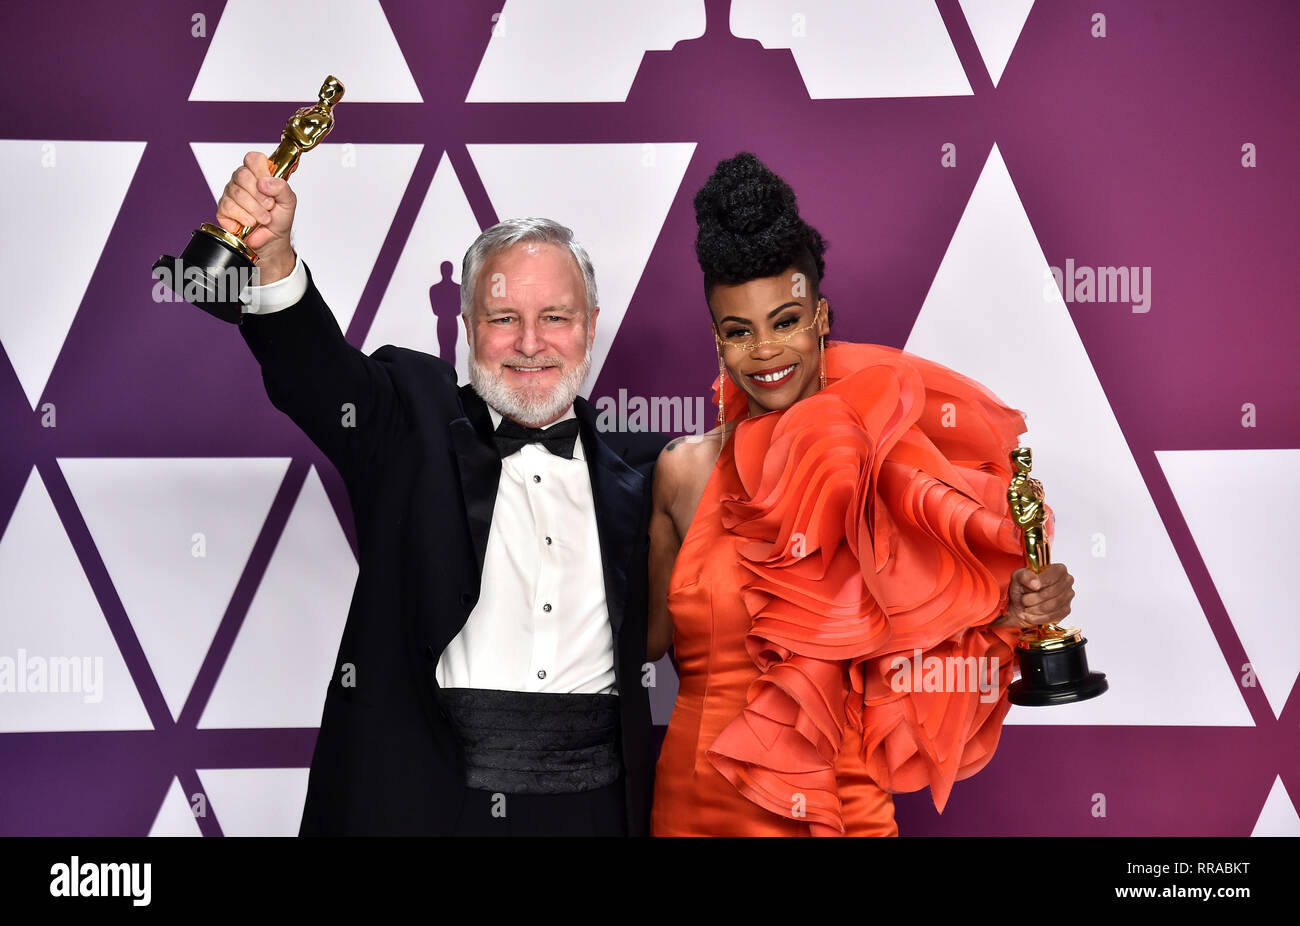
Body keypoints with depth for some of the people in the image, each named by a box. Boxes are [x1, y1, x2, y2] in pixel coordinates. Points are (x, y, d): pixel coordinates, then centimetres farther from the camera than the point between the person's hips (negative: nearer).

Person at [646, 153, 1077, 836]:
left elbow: (926, 616, -2)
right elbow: (654, 634, 2)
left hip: (835, 799, -1)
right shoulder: (686, 470, -2)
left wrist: (1017, 608, -19)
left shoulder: (878, 454, -7)